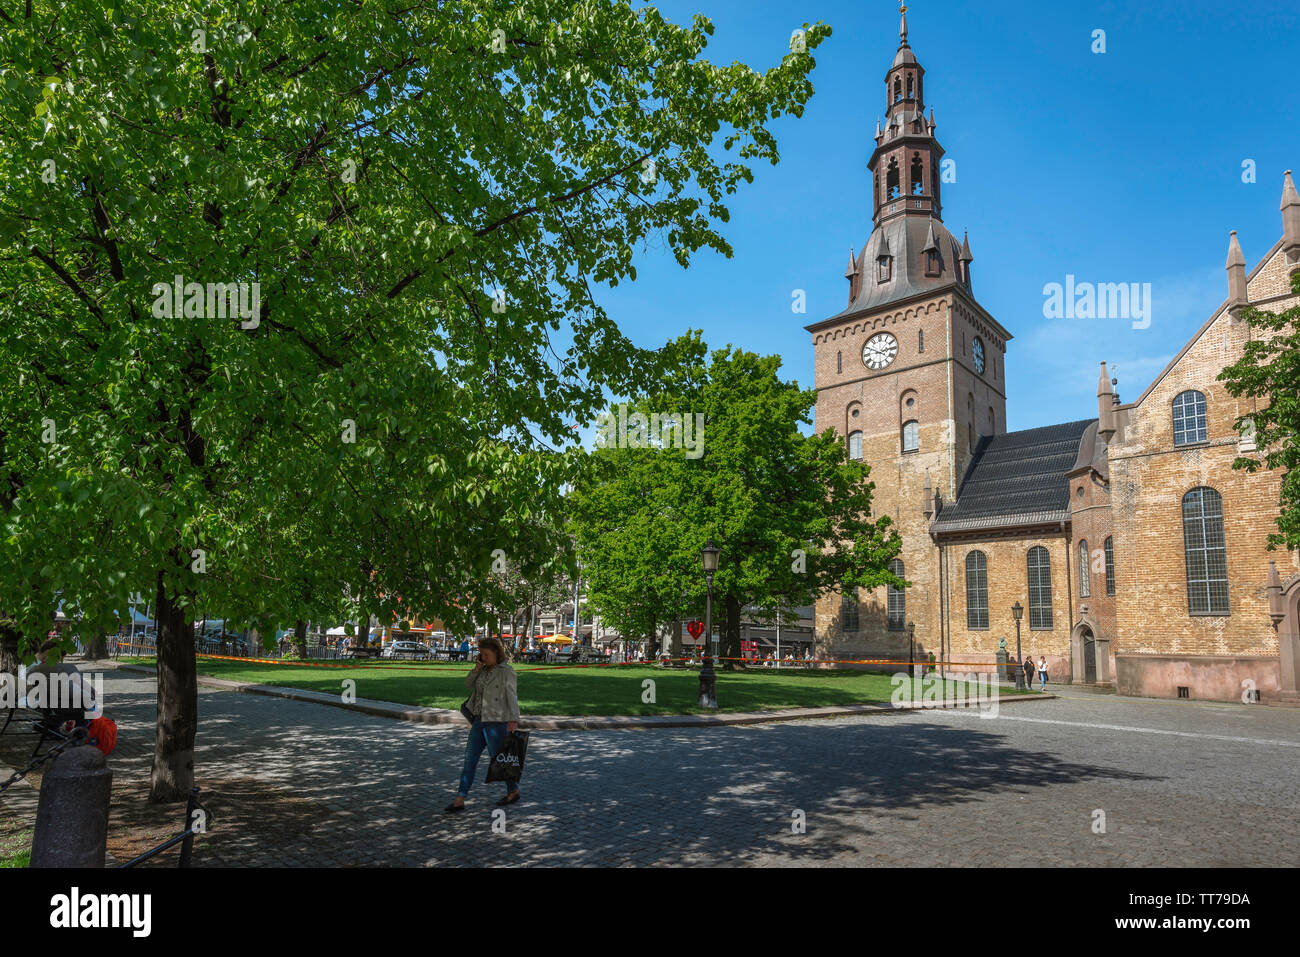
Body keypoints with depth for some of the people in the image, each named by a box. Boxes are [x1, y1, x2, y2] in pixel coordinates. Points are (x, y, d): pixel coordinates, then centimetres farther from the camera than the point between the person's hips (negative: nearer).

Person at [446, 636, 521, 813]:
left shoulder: (507, 672, -11)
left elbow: (512, 697, -19)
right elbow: (468, 685, 12)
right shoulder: (485, 670, 11)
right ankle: (460, 800, 2)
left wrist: (514, 720, -29)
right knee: (470, 758, 2)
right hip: (480, 721, 7)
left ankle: (513, 791, 23)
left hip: (497, 722, -7)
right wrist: (476, 670, -4)